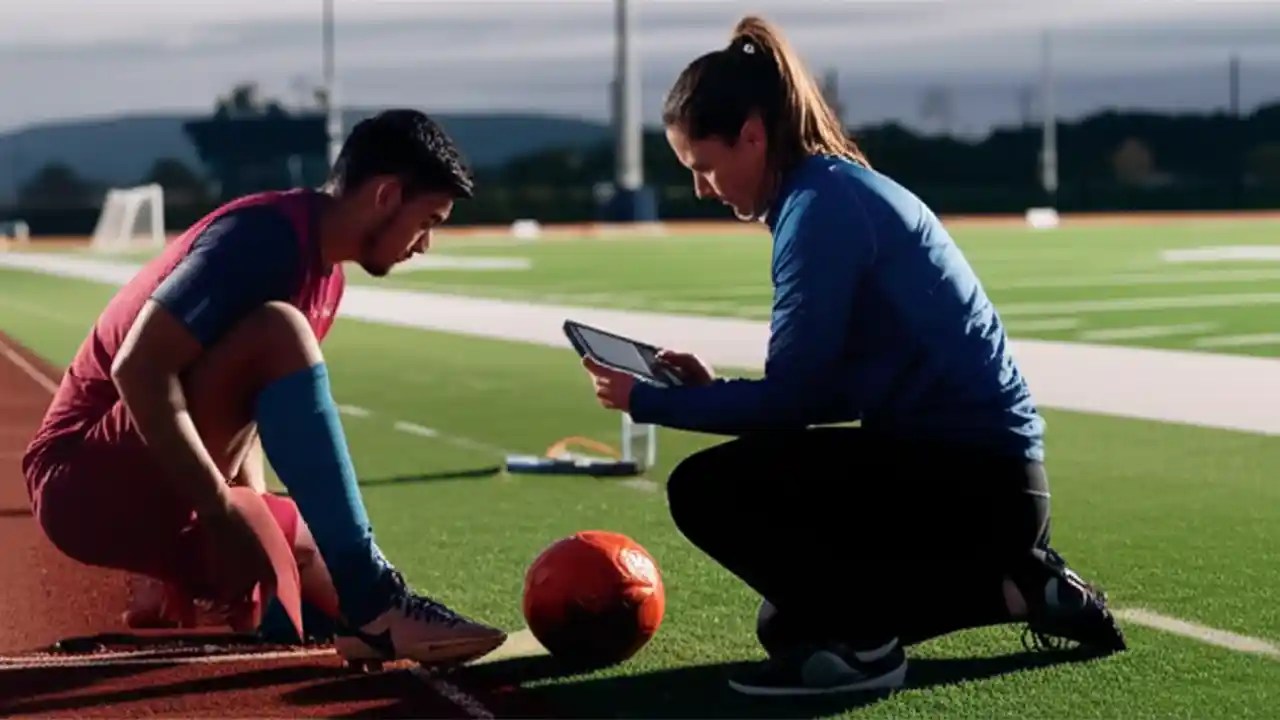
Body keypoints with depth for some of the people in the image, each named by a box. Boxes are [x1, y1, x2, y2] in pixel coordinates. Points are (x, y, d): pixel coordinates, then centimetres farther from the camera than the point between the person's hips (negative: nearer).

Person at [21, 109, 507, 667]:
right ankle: (374, 605, -34)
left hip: (166, 501, 9)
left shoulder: (326, 276, 12)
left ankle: (173, 594, 15)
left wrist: (259, 525, 4)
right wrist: (226, 518, -29)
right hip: (91, 484, -9)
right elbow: (139, 369, -26)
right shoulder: (269, 234, -17)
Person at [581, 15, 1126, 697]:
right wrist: (711, 388, 8)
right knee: (792, 617, 21)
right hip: (983, 474, 10)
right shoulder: (844, 190, 14)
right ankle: (1009, 585, 18)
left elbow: (787, 399, -16)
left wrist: (648, 400, -6)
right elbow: (819, 389, 16)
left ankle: (855, 643, -6)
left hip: (969, 477, -10)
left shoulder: (822, 205, -16)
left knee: (706, 489, -14)